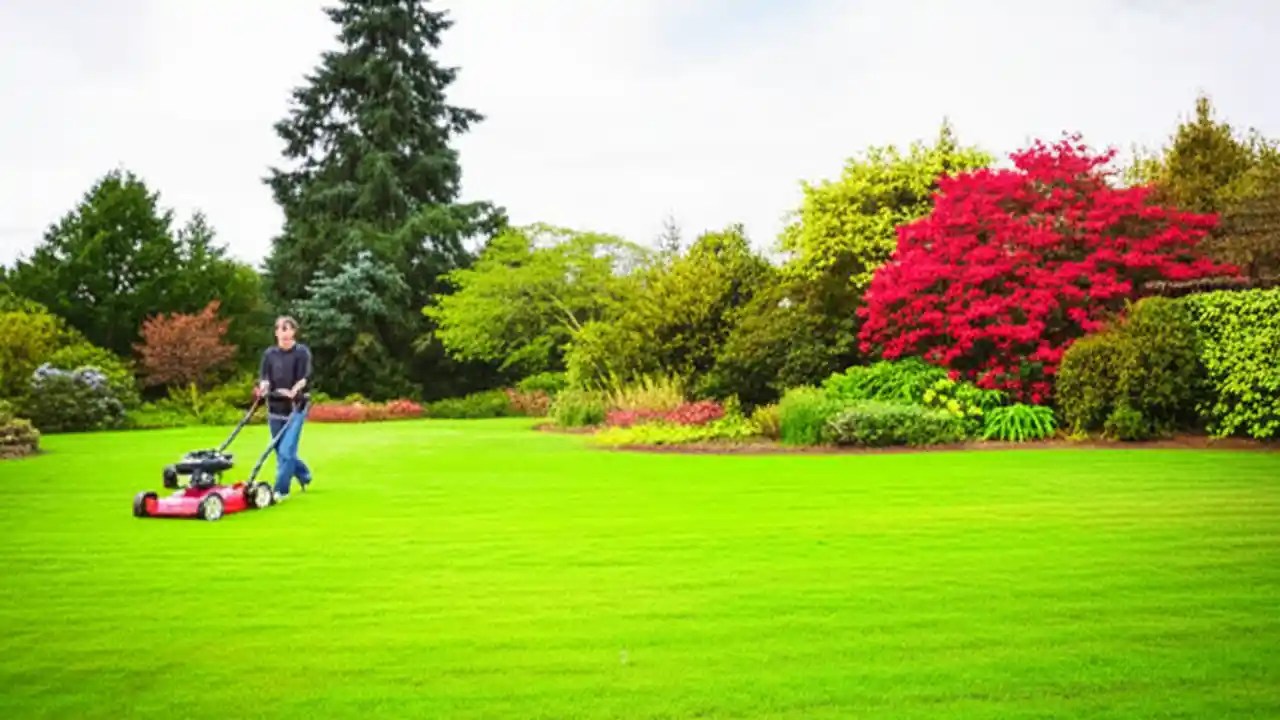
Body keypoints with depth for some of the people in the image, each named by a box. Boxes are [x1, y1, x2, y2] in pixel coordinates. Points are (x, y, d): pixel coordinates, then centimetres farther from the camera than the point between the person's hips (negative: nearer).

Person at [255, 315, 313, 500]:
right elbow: (265, 376, 0)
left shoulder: (302, 352, -4)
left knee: (286, 450, -12)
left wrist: (293, 391, -33)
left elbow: (304, 377, -14)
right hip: (275, 408, 5)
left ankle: (280, 490, -5)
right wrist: (263, 387, -23)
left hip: (295, 408, -5)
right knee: (281, 451, 13)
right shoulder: (269, 353, 8)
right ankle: (304, 476, 36)